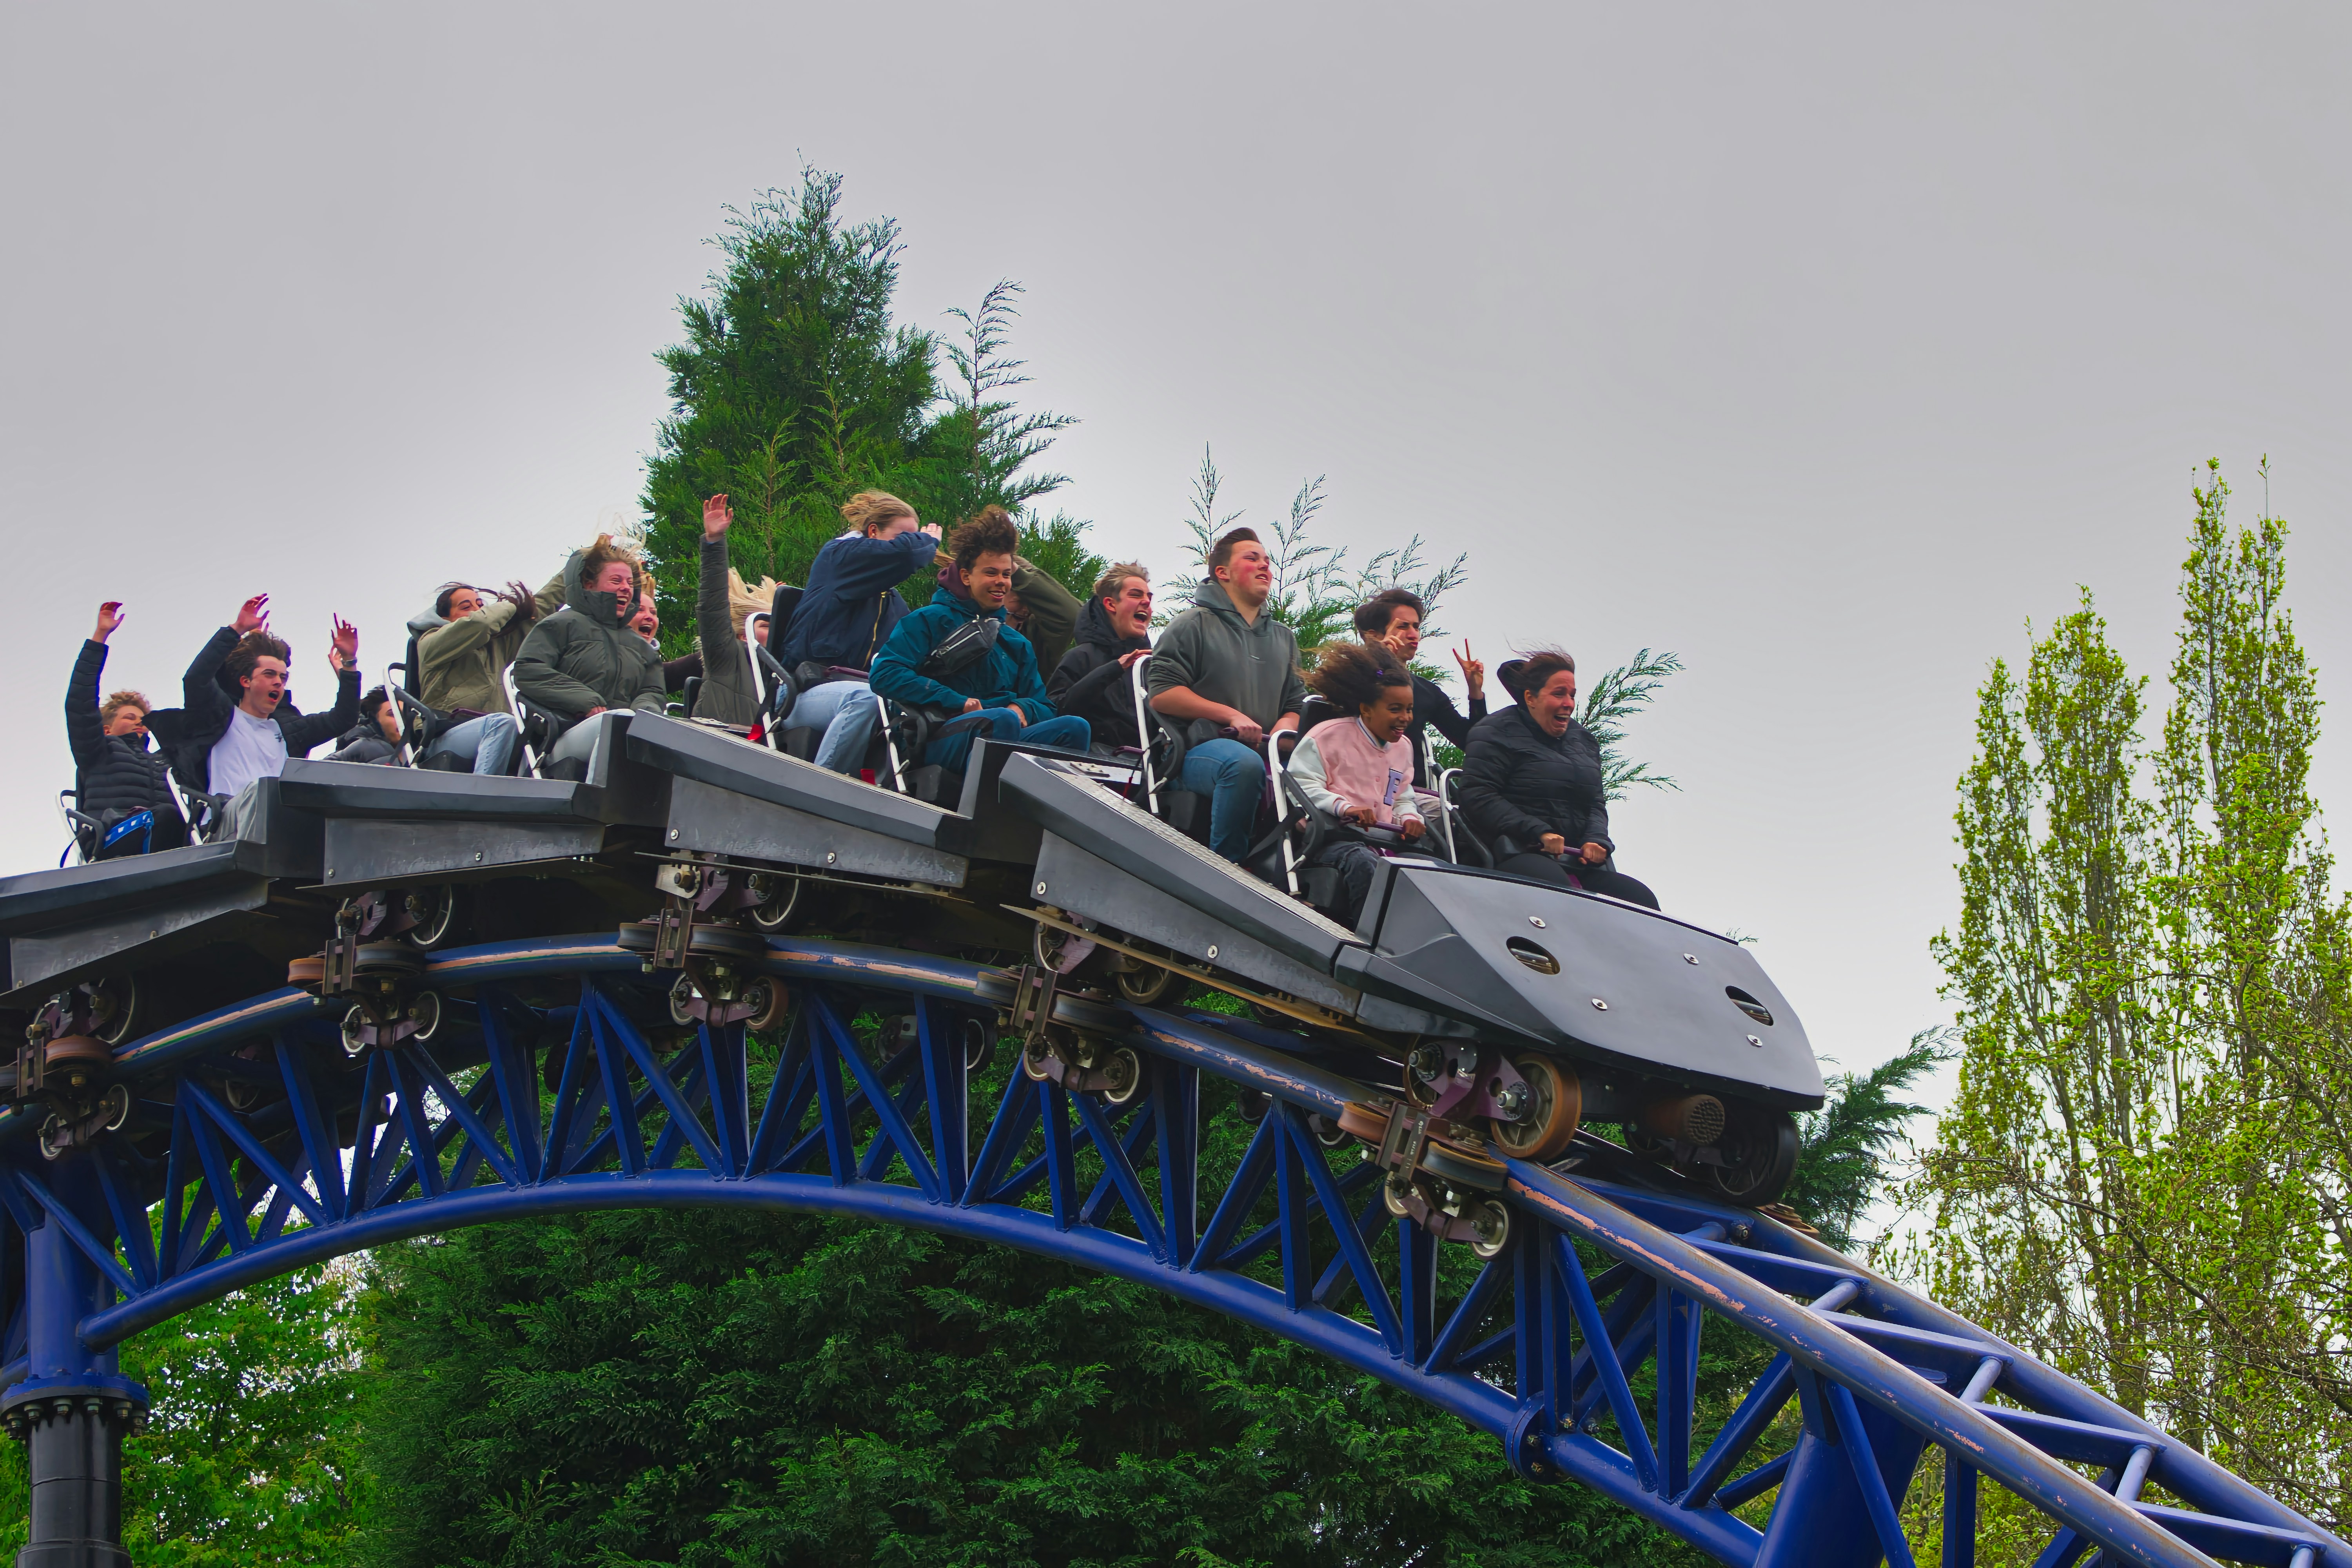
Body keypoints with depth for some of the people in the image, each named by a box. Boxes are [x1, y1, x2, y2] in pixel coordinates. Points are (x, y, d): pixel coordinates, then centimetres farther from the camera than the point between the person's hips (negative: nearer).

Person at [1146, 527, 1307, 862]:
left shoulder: (1284, 637, 26)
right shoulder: (1194, 625, 7)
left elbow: (1297, 703, 27)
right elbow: (1161, 694, -3)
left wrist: (1285, 728, 1)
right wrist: (1230, 715, -9)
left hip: (1267, 750, 5)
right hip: (1201, 750, -5)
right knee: (1244, 763, -40)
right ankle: (1226, 862, -30)